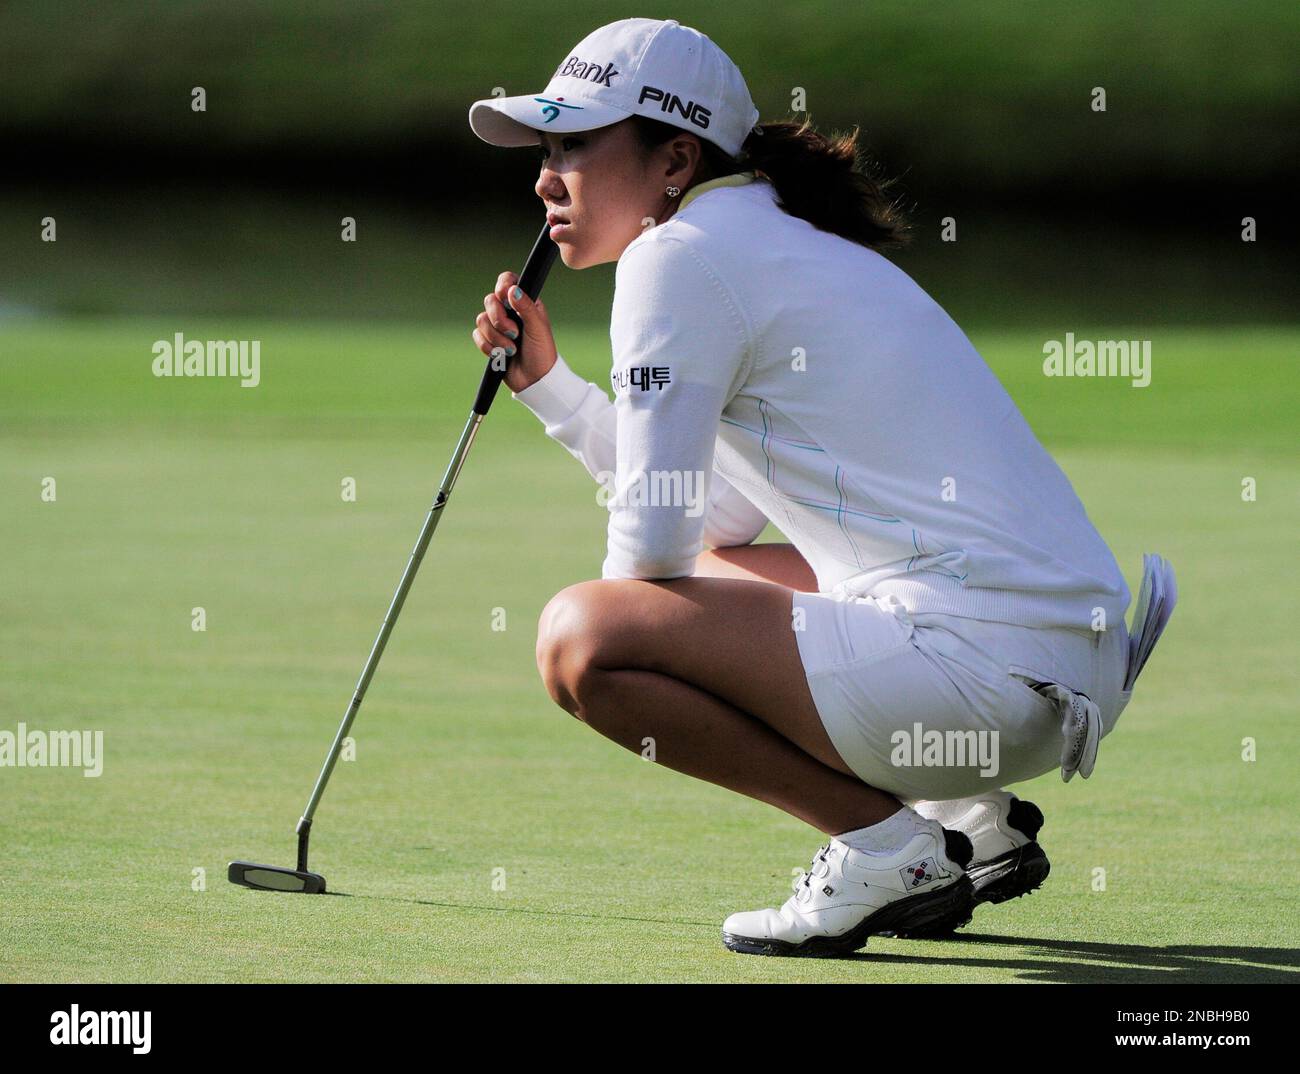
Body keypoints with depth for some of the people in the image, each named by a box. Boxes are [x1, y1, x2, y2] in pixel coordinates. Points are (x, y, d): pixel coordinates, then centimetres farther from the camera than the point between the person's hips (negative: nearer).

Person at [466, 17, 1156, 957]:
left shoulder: (680, 255, -6)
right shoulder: (789, 244, 23)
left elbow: (653, 543, -9)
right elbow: (713, 520, 28)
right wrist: (545, 382, 27)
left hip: (986, 664, -10)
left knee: (582, 639, -15)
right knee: (718, 577, 32)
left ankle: (887, 846, -8)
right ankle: (969, 823, 19)